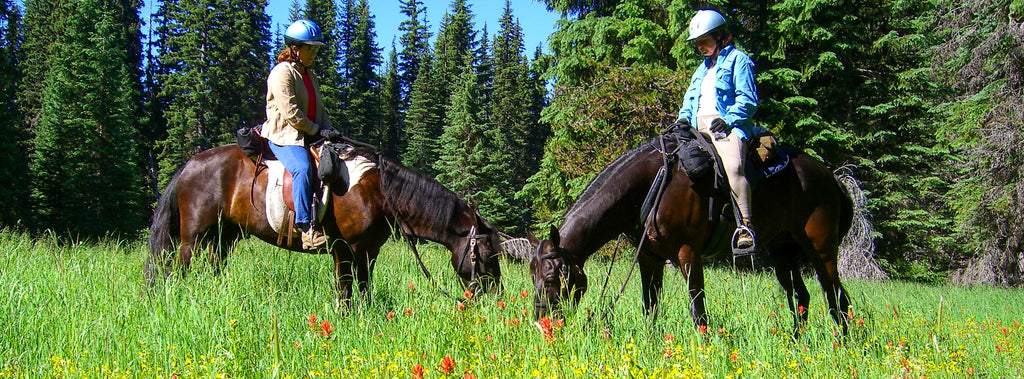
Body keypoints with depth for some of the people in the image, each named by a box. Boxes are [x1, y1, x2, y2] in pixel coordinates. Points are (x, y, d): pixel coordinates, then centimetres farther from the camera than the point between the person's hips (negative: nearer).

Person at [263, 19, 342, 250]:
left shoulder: (310, 77, 21)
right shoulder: (282, 73, -7)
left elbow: (320, 110, 23)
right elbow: (290, 112, -15)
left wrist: (328, 130, 3)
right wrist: (317, 130, -12)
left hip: (311, 136, 9)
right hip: (284, 136, -9)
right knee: (303, 168, -34)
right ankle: (307, 228, -39)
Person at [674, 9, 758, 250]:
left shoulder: (738, 60, 6)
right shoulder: (702, 69, 30)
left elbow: (747, 99, -4)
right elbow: (690, 99, 28)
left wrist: (727, 120, -17)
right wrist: (684, 117, 6)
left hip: (729, 126, -8)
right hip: (699, 129, 9)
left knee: (731, 166, -33)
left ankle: (745, 226, -37)